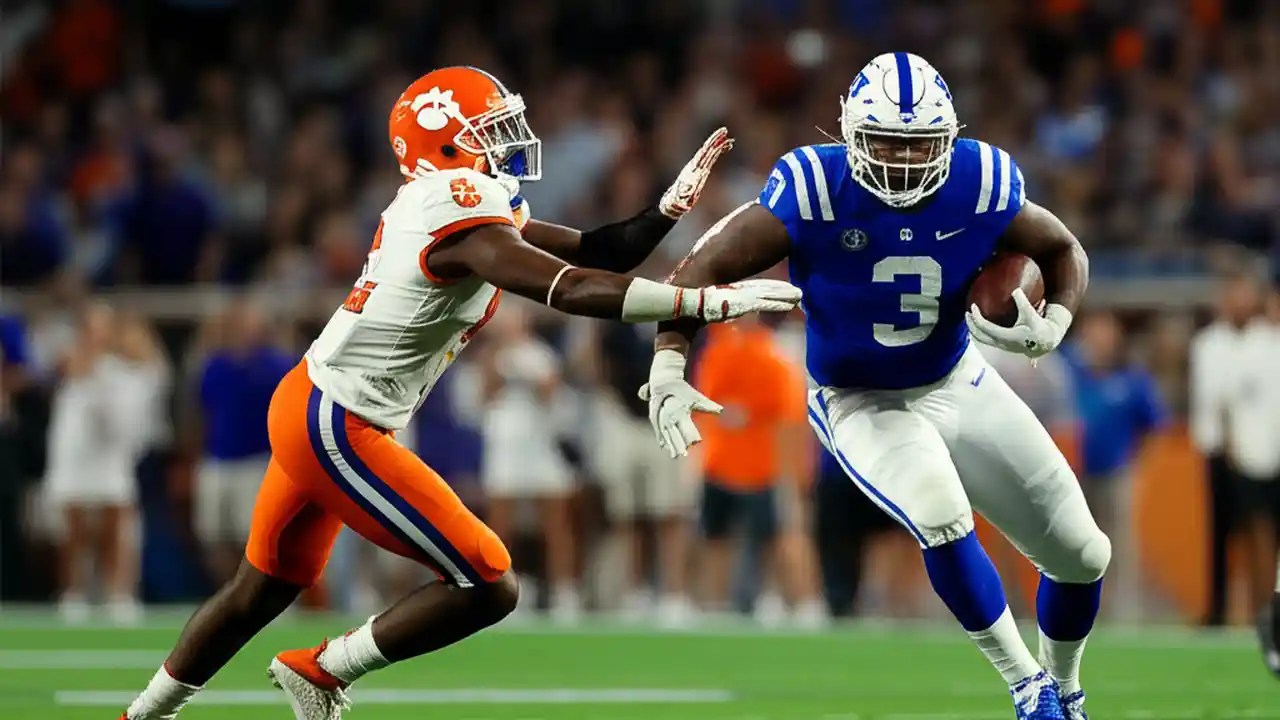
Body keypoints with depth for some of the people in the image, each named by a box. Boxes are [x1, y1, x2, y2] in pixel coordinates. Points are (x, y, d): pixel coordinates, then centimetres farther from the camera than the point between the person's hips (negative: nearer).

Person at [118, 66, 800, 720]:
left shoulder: (464, 202, 9)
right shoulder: (464, 220, -21)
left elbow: (591, 254, 10)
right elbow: (574, 289, -30)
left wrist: (670, 205, -2)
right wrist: (709, 301, -31)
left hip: (307, 404, 10)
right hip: (337, 429, -10)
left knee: (263, 589, 26)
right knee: (488, 587, -7)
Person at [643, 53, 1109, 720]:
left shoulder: (979, 185, -17)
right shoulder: (816, 190, -26)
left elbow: (1064, 252, 1)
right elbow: (704, 271, -22)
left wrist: (1053, 325, -19)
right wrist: (668, 367, -35)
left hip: (959, 386, 4)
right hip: (861, 406, -4)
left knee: (1081, 555, 7)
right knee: (942, 520, -33)